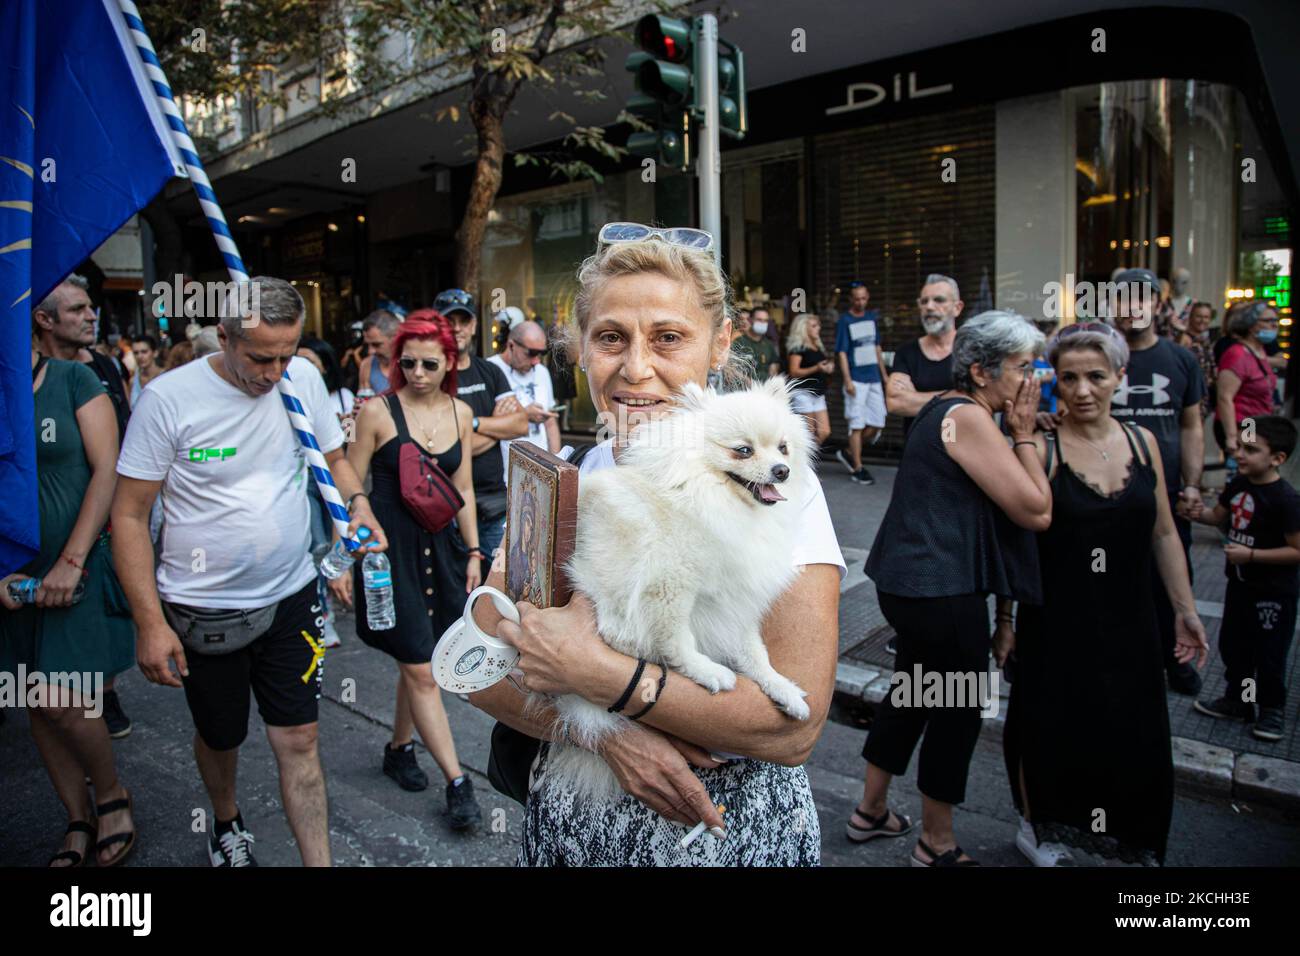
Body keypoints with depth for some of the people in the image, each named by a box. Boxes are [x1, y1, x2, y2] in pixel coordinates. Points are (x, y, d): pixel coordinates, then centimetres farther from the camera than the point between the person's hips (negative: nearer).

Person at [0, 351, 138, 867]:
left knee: (62, 701, -7)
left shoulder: (74, 380, -3)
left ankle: (112, 796, 18)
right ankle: (78, 821, 24)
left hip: (78, 568, -4)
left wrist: (71, 562, -14)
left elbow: (107, 471, -9)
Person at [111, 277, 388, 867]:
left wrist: (358, 502, -14)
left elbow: (334, 459, 9)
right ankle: (226, 825, 50)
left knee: (298, 741, 5)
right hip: (202, 608, -1)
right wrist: (150, 622, -14)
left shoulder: (304, 378, -5)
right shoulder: (169, 397, -15)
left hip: (291, 596, 2)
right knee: (220, 738, 20)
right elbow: (129, 515, -10)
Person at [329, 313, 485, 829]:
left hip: (439, 547, 5)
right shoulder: (377, 411, -9)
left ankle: (399, 748, 38)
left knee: (415, 660, 16)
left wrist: (473, 552, 9)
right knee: (421, 668, -1)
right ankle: (457, 781, 8)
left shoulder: (460, 413, 5)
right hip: (390, 548, -5)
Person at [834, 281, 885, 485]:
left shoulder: (872, 317, 11)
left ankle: (849, 453, 23)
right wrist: (847, 380, -16)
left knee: (877, 424, 6)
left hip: (873, 378, 6)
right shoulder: (844, 321, -5)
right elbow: (841, 353, -9)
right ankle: (857, 468, 6)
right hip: (856, 380, -6)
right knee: (857, 424, -2)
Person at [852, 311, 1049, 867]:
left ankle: (870, 812, 37)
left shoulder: (945, 407, 12)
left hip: (915, 581, 10)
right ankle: (936, 845, 26)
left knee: (911, 694, 21)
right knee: (959, 712, 7)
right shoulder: (969, 417, -18)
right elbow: (1037, 511, -18)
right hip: (942, 591, -10)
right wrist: (1023, 433, -9)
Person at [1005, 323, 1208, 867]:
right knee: (1049, 731, 10)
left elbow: (1163, 534, 9)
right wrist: (1006, 620, -10)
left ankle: (1134, 843, 38)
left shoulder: (1142, 442, 1)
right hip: (1055, 623, -4)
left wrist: (1186, 611, 10)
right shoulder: (1041, 449, -14)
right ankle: (1038, 829, 35)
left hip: (1129, 622, 4)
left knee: (1136, 738, 13)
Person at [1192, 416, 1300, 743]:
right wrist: (1197, 513, -5)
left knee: (1269, 655, 8)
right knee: (1232, 646, 18)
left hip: (1274, 593, -7)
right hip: (1240, 582, 7)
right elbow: (1220, 516, 14)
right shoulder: (1239, 484, -1)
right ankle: (1236, 700, 34)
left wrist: (1251, 554, -26)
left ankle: (1272, 710, 28)